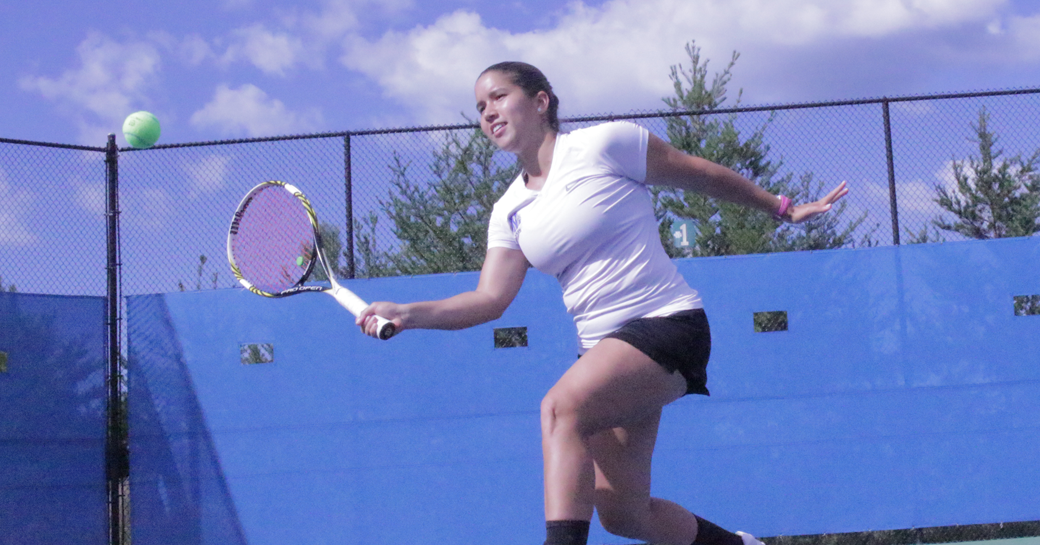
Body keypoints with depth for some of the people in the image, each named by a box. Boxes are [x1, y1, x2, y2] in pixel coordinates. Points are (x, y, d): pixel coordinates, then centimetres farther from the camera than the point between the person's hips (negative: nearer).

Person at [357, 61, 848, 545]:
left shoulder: (605, 144, -6)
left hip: (666, 324, -7)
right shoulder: (510, 212, 11)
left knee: (560, 407, -32)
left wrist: (782, 208, 12)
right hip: (601, 350, 7)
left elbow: (705, 176, 4)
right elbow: (490, 299, 2)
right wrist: (406, 314, -12)